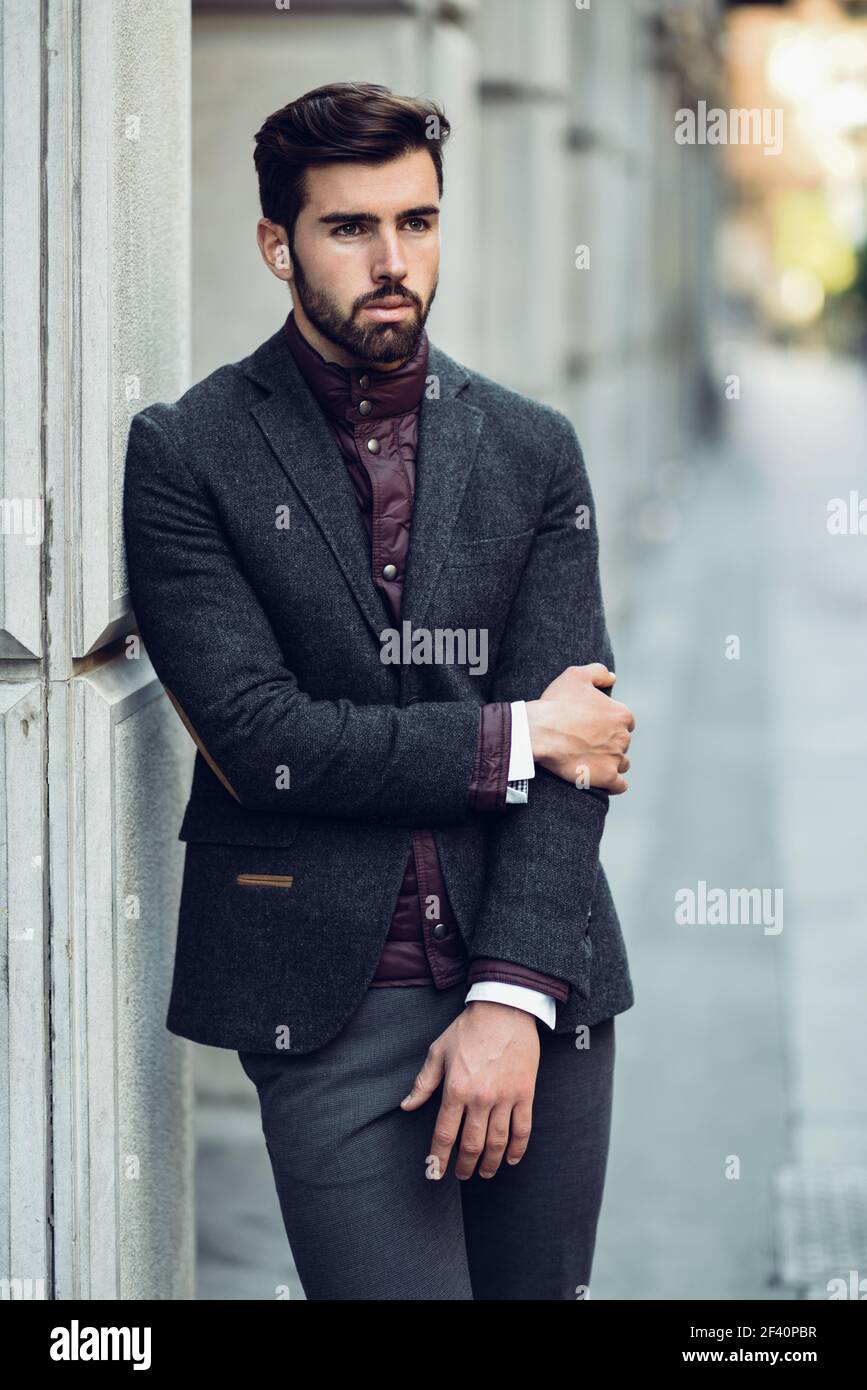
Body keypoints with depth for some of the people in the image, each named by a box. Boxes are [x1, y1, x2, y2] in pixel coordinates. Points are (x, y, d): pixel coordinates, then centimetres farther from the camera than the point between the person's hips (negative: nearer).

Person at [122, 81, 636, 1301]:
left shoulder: (533, 451, 9)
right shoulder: (187, 454, 0)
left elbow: (574, 741, 0)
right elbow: (257, 734, -10)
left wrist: (514, 996, -11)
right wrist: (514, 740, -5)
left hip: (538, 983, 3)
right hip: (331, 1003, -3)